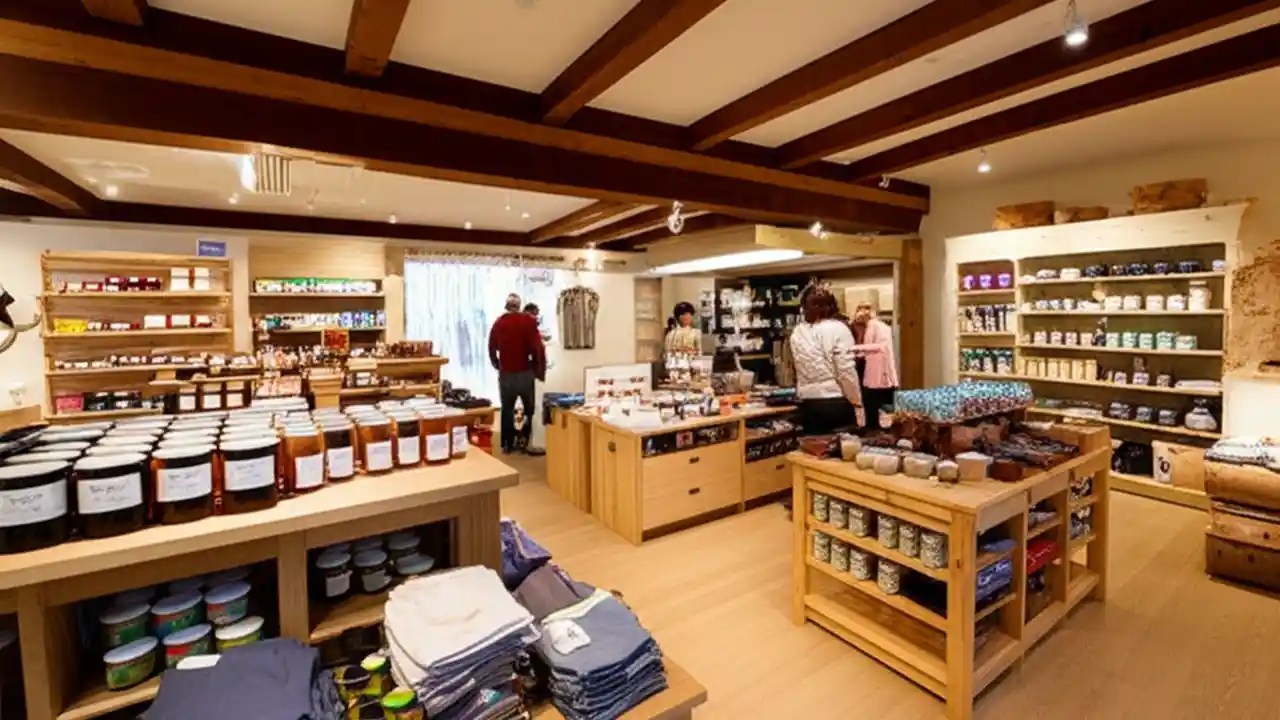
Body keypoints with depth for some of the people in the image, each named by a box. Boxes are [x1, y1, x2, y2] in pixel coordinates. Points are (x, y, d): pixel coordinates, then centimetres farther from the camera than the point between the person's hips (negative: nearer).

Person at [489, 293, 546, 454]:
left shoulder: (498, 323, 3)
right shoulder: (528, 321, -7)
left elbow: (492, 349, 9)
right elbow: (537, 348, -12)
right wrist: (540, 370, -1)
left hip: (505, 373, 3)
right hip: (525, 372, -2)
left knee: (507, 409, 12)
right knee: (529, 408, 14)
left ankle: (507, 443, 15)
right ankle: (524, 438, 13)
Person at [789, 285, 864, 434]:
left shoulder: (797, 333, 6)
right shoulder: (838, 329, -6)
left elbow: (801, 370, 4)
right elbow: (847, 372, -9)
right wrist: (857, 404, -3)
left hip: (809, 405, 4)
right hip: (837, 403, -3)